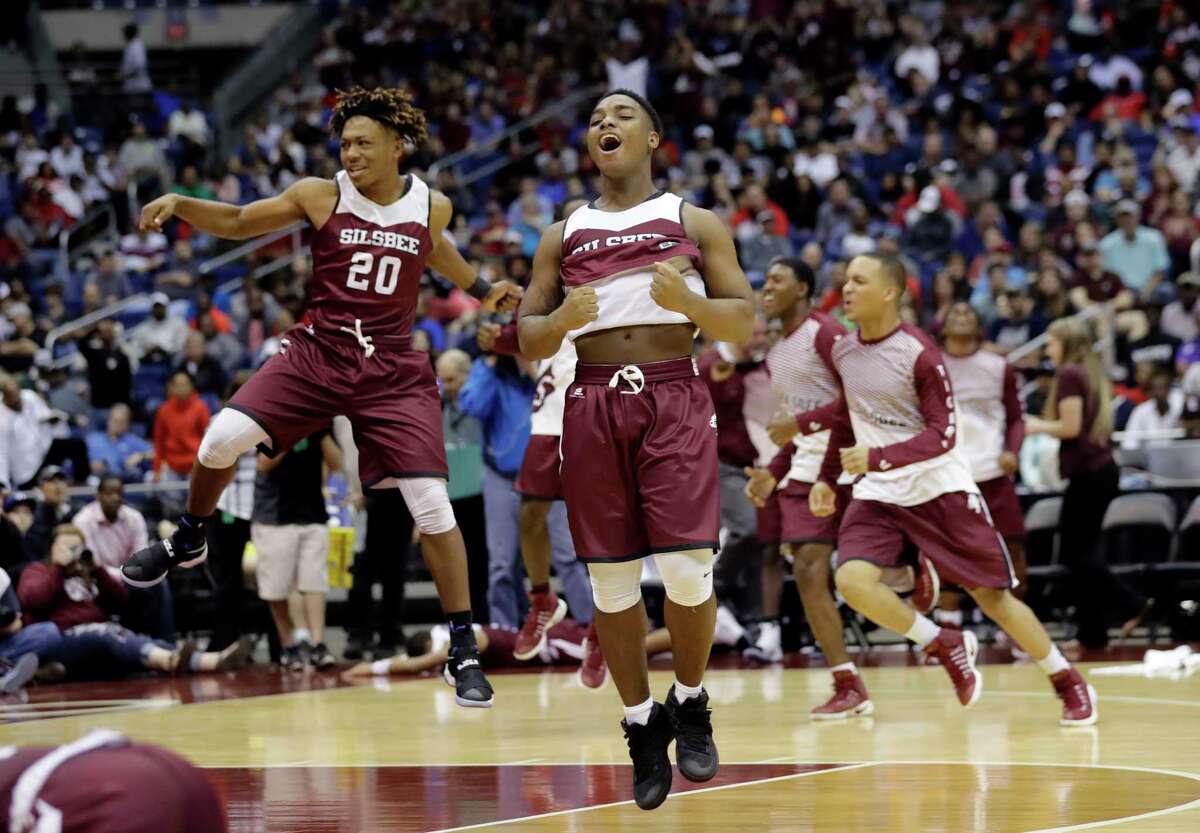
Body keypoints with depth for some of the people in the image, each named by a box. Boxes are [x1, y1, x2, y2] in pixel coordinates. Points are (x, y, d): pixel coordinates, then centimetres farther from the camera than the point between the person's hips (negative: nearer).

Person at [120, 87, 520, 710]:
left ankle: (464, 650, 3)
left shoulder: (432, 207, 0)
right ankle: (188, 541, 14)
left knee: (431, 506, -8)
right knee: (223, 438, -18)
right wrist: (180, 204, -13)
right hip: (317, 353, 0)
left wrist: (480, 290, 28)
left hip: (393, 371, 0)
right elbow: (239, 223, 3)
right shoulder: (320, 197, -5)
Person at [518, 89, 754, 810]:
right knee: (611, 581, 0)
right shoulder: (562, 236, 18)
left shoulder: (695, 222, 12)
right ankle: (642, 725, 14)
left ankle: (691, 703, 9)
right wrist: (561, 319, -9)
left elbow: (745, 324, 6)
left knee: (687, 569, -15)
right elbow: (529, 341, 14)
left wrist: (687, 301, -14)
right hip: (593, 405, 2)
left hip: (674, 399, -2)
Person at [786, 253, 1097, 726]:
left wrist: (877, 457, -31)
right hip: (878, 492, 5)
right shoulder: (842, 351, 2)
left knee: (993, 595, 1)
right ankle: (944, 647, -1)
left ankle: (1068, 682, 21)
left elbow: (943, 434, -19)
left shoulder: (919, 354, -17)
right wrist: (827, 478, 14)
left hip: (939, 487, -5)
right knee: (852, 580, -22)